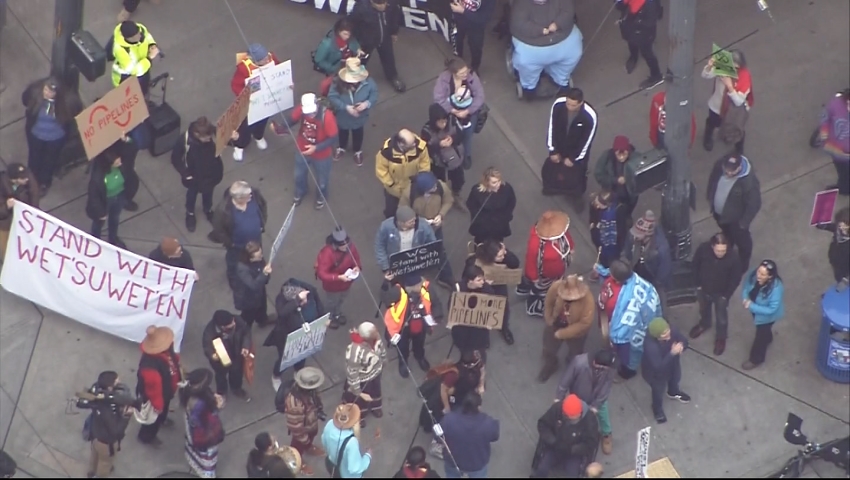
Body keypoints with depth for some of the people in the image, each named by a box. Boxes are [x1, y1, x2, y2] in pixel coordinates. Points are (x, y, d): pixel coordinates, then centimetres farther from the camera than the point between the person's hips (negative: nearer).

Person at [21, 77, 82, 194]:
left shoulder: (67, 100, -38)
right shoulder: (34, 91, -34)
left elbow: (77, 113, -16)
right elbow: (25, 101, -9)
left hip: (56, 137, -1)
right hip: (35, 134, 1)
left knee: (50, 160, 28)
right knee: (35, 158, 28)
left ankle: (44, 183, 58)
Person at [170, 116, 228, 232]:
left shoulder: (214, 132, -32)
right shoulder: (184, 141, -38)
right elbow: (175, 159, -20)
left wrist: (232, 137, -34)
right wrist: (185, 174, -17)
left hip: (211, 173, 2)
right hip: (193, 176, -2)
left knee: (208, 192, 31)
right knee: (192, 194, 29)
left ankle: (208, 210, 63)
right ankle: (190, 214, 59)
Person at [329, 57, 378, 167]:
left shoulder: (368, 82, -30)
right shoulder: (339, 83, -34)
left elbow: (374, 95, -16)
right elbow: (332, 97, -27)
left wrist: (367, 103, -37)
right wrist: (346, 107, -36)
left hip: (359, 117, 0)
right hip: (342, 116, 0)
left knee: (358, 134, 30)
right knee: (342, 132, 31)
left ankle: (358, 151, 60)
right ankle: (341, 148, 64)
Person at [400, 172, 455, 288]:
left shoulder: (442, 187, -28)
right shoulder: (408, 193, -34)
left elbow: (448, 202, -7)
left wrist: (441, 215, -22)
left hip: (435, 227, 2)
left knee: (440, 251, 23)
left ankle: (446, 278, 46)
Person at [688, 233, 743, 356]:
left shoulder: (733, 257, -35)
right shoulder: (703, 249, -32)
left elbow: (736, 278, -17)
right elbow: (695, 265, -10)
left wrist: (726, 295, -10)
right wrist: (698, 284, -4)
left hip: (721, 293, -2)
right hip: (703, 288, 2)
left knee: (721, 317, 22)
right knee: (704, 309, 32)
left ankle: (721, 337, 50)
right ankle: (704, 324, 64)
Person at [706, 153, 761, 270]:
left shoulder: (749, 181, -41)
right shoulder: (720, 165, -26)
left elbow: (754, 204, -26)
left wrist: (744, 222, -14)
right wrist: (710, 200, 10)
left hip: (735, 219, -5)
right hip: (719, 212, 5)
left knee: (742, 241, 25)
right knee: (727, 236, 35)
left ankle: (743, 264, 52)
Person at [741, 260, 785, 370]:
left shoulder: (776, 288, -43)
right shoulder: (753, 275, -28)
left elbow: (771, 310, -34)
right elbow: (745, 287, -7)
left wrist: (752, 307, -37)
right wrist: (746, 299, -26)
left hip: (767, 315, -5)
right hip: (756, 309, 5)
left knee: (760, 335, 18)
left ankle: (756, 359, 45)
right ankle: (767, 338, 69)